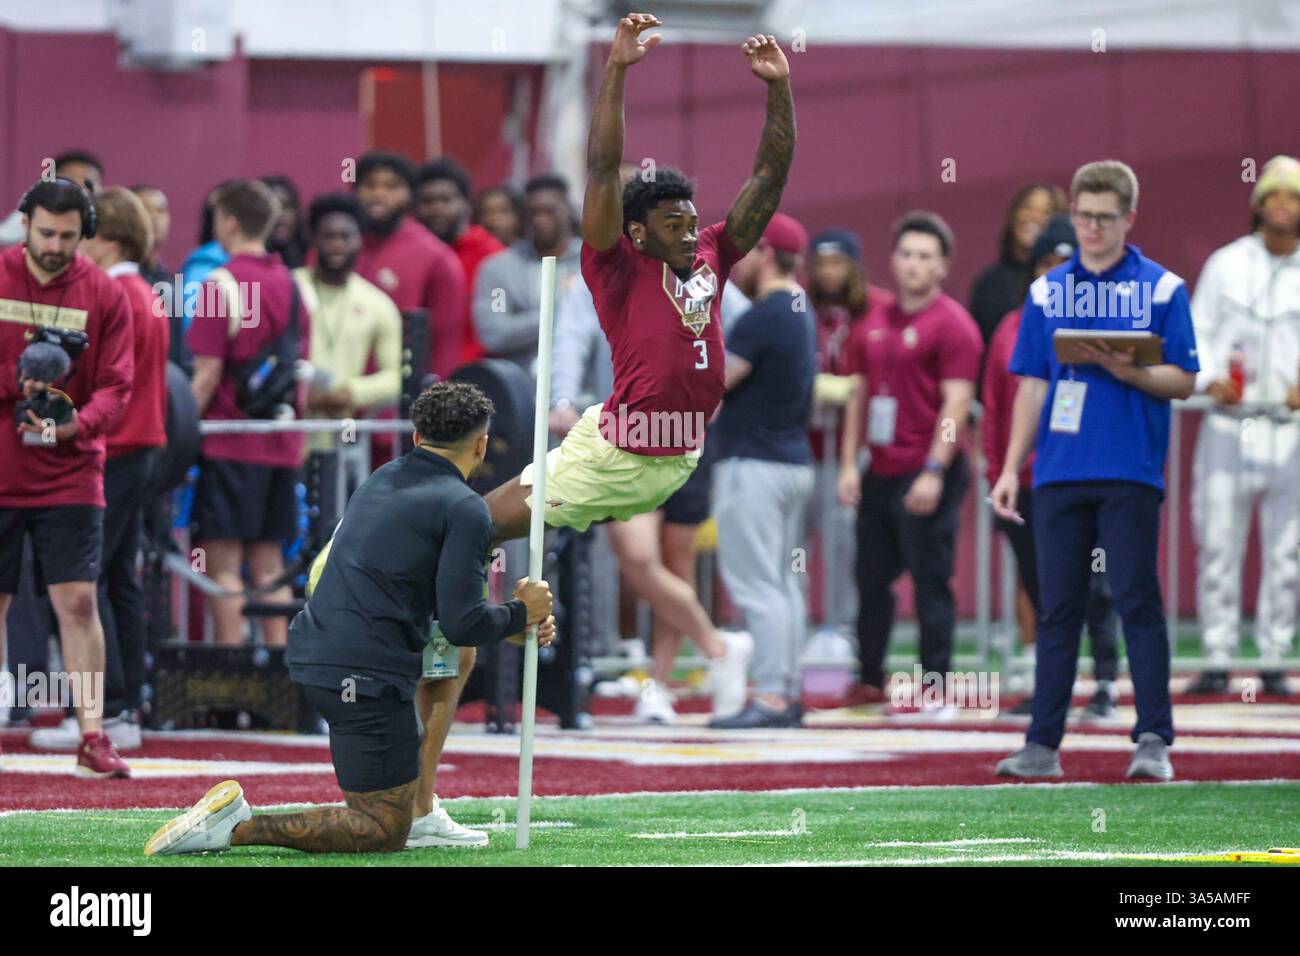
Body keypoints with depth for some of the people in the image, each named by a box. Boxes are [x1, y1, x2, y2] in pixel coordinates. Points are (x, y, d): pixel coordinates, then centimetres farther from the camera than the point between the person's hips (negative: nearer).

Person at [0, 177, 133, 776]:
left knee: (79, 602, -6)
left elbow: (116, 386, -2)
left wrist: (76, 422, -21)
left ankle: (92, 737, -4)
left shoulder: (104, 295, 1)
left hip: (70, 475, 0)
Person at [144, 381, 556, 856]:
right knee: (384, 833, 0)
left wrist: (515, 621, 26)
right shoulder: (464, 509, -8)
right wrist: (521, 612, 6)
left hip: (314, 650, 9)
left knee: (457, 654, 32)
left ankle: (419, 813, 25)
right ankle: (236, 826, -13)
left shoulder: (383, 480, 18)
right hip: (364, 675, -9)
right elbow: (463, 623, -13)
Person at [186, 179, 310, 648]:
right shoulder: (291, 284, 10)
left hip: (229, 445, -7)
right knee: (268, 561, 10)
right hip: (281, 445, 7)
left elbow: (208, 374, -14)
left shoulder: (221, 284, -11)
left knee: (223, 563, -3)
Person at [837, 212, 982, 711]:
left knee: (931, 581, -5)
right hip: (880, 473, 7)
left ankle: (935, 691, -2)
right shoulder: (874, 324, 14)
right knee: (871, 577, 11)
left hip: (926, 476, -7)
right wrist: (849, 463, 8)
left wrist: (933, 472, -20)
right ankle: (869, 682, 19)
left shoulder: (952, 324, -7)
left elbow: (956, 403, -13)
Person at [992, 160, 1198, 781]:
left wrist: (1126, 371, -18)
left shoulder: (1162, 289, 3)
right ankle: (1042, 745, 7)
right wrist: (1011, 468, 10)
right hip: (1059, 472, 3)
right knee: (1057, 609, 5)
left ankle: (1154, 740, -5)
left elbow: (1183, 380, 0)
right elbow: (1033, 385, 15)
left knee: (1138, 602, -6)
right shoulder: (1047, 292, 12)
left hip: (1130, 473, -3)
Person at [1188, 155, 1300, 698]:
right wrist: (1210, 379, -9)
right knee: (1217, 543, -3)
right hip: (1228, 425, 0)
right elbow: (1197, 332, 9)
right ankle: (1217, 659, 3)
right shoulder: (1226, 264, 8)